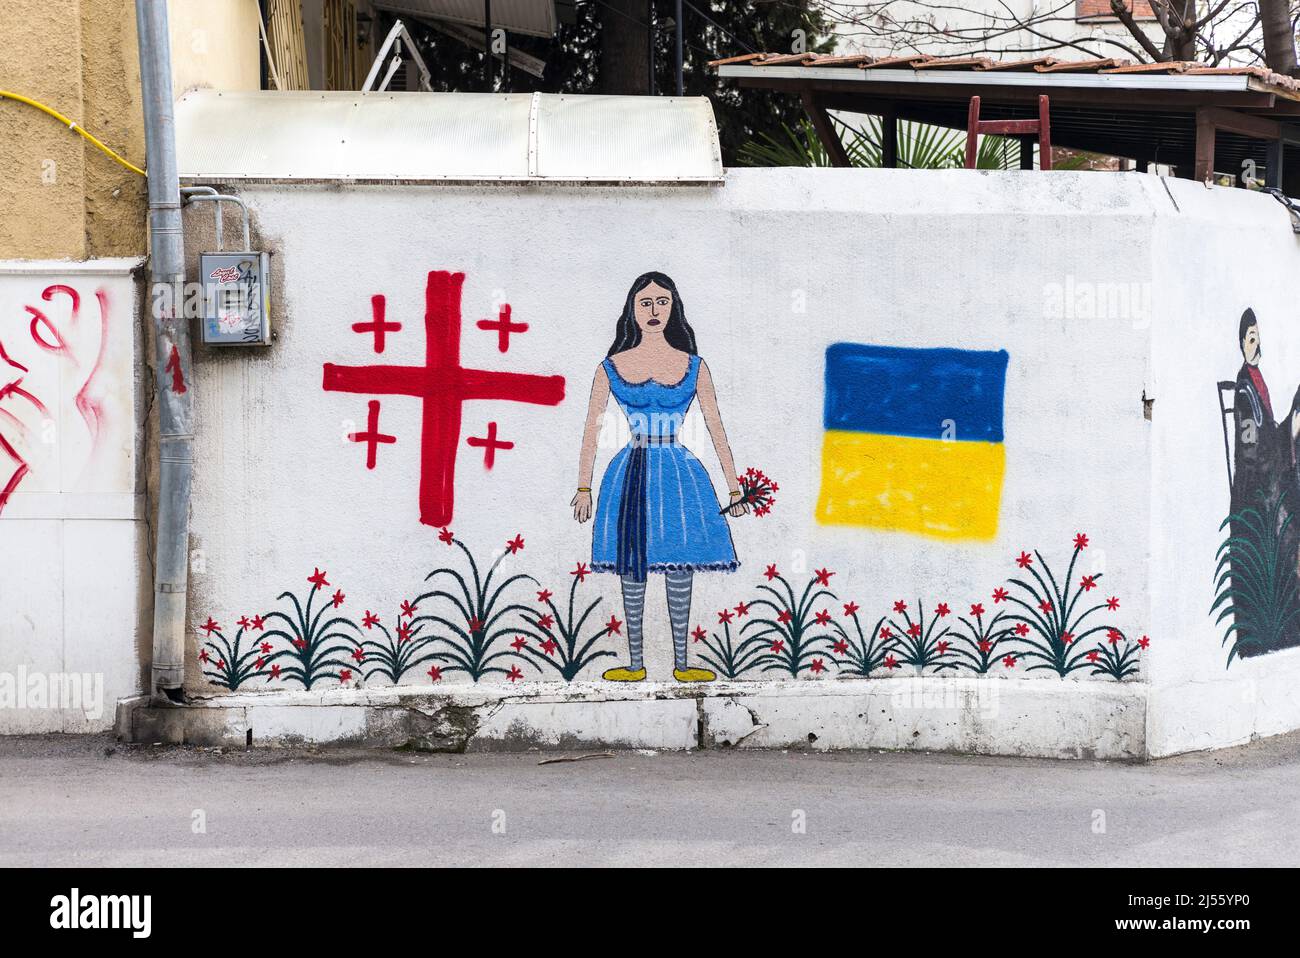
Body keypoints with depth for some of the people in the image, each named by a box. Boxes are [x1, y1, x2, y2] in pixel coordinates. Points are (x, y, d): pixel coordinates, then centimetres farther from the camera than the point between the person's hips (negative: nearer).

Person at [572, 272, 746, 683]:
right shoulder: (612, 368, 3)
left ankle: (681, 664, 7)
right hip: (630, 476, 0)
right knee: (632, 571, 1)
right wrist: (583, 488, -2)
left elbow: (716, 429, 6)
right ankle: (634, 664, 7)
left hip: (679, 477, 0)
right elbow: (592, 429, 4)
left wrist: (735, 489, 3)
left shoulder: (693, 368, 4)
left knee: (679, 573, 0)